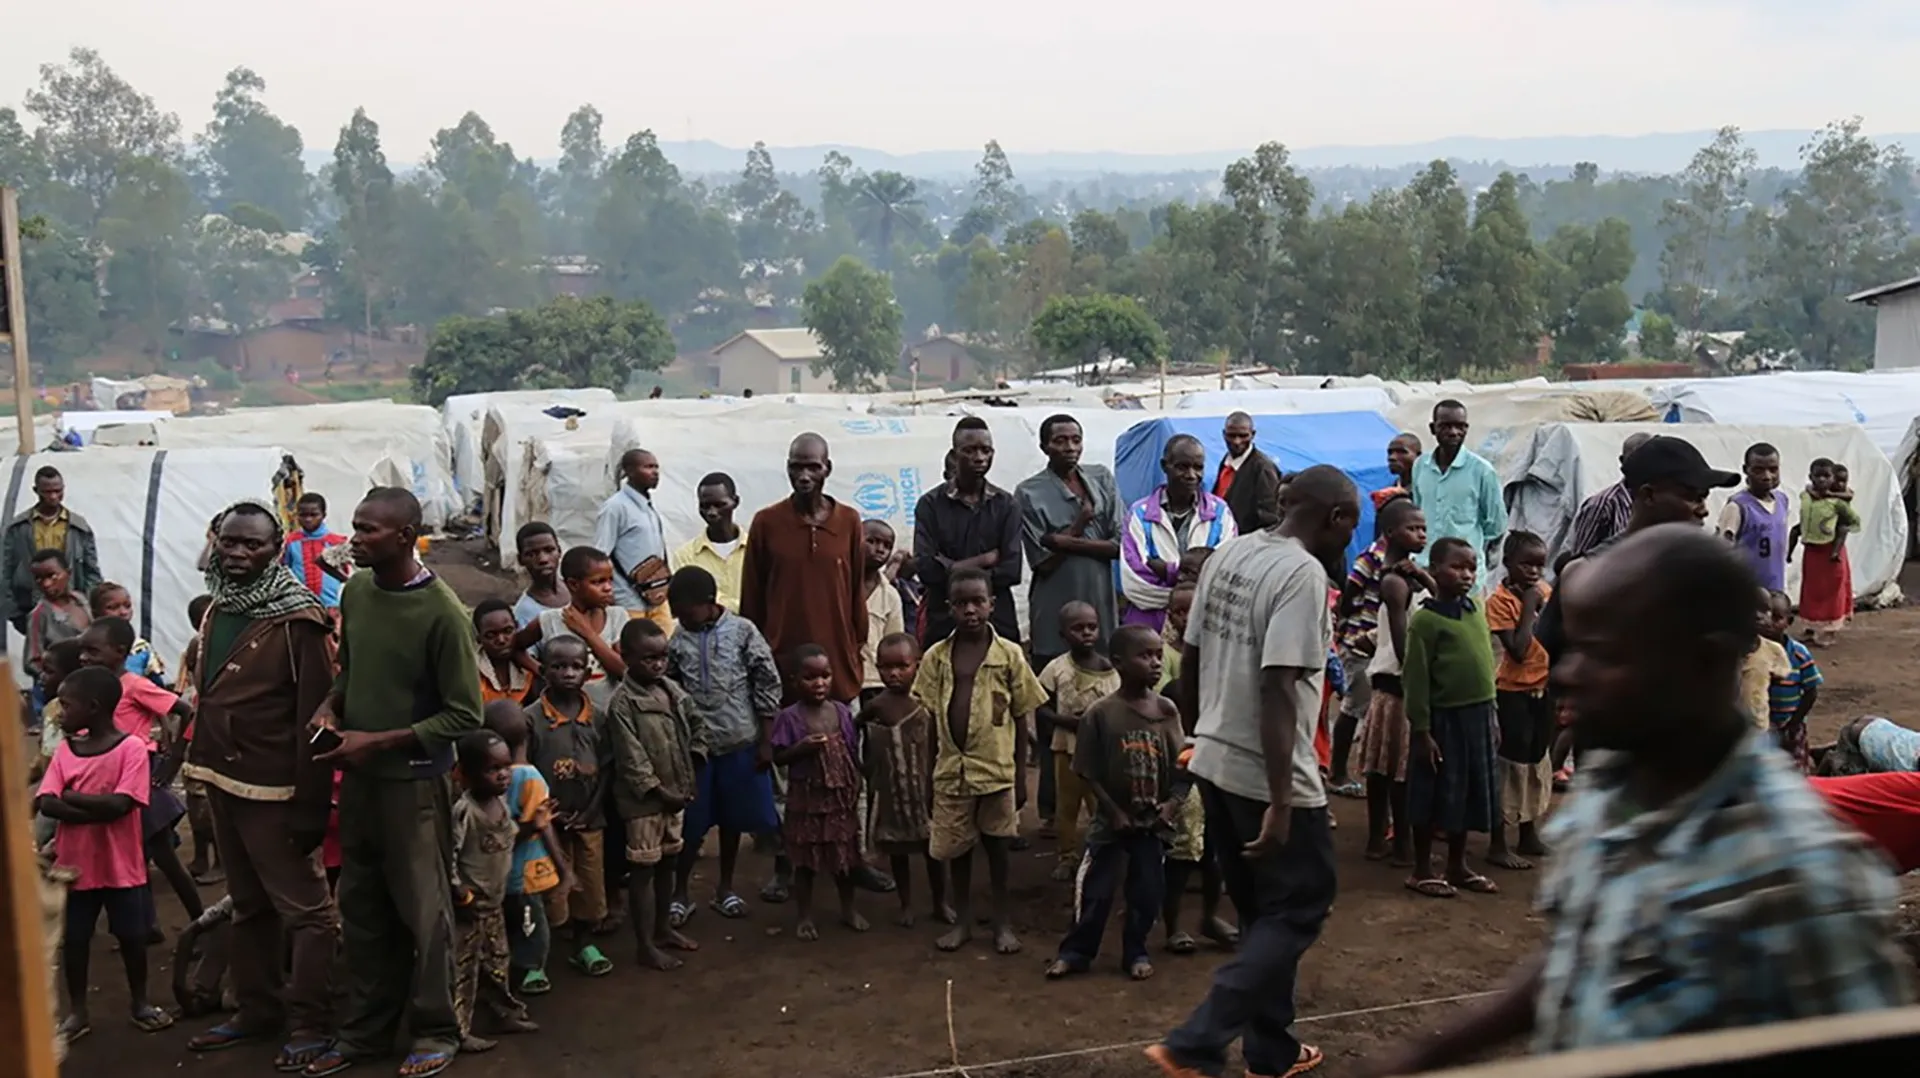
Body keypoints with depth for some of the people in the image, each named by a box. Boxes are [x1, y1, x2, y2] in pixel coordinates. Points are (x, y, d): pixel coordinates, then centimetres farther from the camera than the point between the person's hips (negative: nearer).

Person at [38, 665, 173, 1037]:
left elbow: (121, 804, -21)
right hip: (75, 865, 3)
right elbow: (46, 805, -10)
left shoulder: (131, 748, -12)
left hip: (121, 866, -3)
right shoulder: (65, 749, 1)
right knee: (73, 939, 10)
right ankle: (77, 1010, 24)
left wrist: (72, 797, -13)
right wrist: (98, 808, -21)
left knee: (132, 936, 11)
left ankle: (139, 1002, 28)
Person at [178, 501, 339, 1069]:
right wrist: (201, 764, 12)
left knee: (304, 908, 0)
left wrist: (310, 803, -20)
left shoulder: (296, 619, -15)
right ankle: (257, 1008, 32)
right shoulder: (216, 610, 10)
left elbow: (314, 714, -18)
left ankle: (311, 1024, 7)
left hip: (273, 788, -9)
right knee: (248, 903, 20)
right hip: (221, 780, 9)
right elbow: (204, 692, 18)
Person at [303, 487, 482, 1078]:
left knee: (421, 910, 6)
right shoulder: (355, 590, 0)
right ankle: (366, 1029, 30)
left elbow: (464, 715, -15)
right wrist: (330, 706, -4)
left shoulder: (441, 612, -18)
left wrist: (378, 742, -17)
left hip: (414, 780, -6)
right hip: (358, 776, 6)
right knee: (361, 908, 15)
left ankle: (436, 1031, 23)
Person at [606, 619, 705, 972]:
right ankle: (646, 946, 7)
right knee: (644, 869, 1)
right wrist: (660, 791, -18)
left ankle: (663, 928, 33)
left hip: (676, 793, 7)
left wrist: (692, 772, 6)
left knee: (666, 863, 19)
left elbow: (697, 726, 15)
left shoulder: (672, 690, 4)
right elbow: (632, 758, -19)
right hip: (643, 799, -7)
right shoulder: (623, 702, -17)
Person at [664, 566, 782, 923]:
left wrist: (766, 741, -4)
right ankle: (680, 893, 20)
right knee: (691, 823, 5)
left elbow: (767, 686, -4)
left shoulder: (743, 631, -8)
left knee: (732, 819, 13)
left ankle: (725, 887, 29)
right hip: (694, 745, 0)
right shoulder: (677, 641, -3)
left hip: (740, 743, 0)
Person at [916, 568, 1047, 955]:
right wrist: (928, 770, 2)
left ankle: (1003, 923, 23)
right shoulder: (936, 657, -1)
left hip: (997, 770, -1)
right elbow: (928, 719, 3)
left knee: (997, 848, 10)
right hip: (951, 770, 2)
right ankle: (963, 921, 26)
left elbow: (1022, 718, 0)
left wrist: (1021, 773, -1)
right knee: (955, 849, 11)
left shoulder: (1009, 655, -4)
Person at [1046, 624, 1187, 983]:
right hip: (1112, 818, -2)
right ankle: (1076, 951, 19)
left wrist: (1173, 802, -13)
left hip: (1154, 819, 2)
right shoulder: (1101, 713, -13)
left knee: (1148, 890, 9)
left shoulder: (1167, 710, -4)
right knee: (1094, 889, 4)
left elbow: (1182, 765, 0)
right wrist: (1114, 812, -11)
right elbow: (1089, 772, -9)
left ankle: (1135, 951, 27)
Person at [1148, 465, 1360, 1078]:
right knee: (1298, 910, 5)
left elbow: (1190, 660, 13)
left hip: (1215, 764, 8)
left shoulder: (1227, 556, 7)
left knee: (1263, 911, 19)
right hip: (1266, 777, -8)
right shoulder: (1302, 573, -18)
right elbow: (1277, 690, -25)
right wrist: (1281, 802, -25)